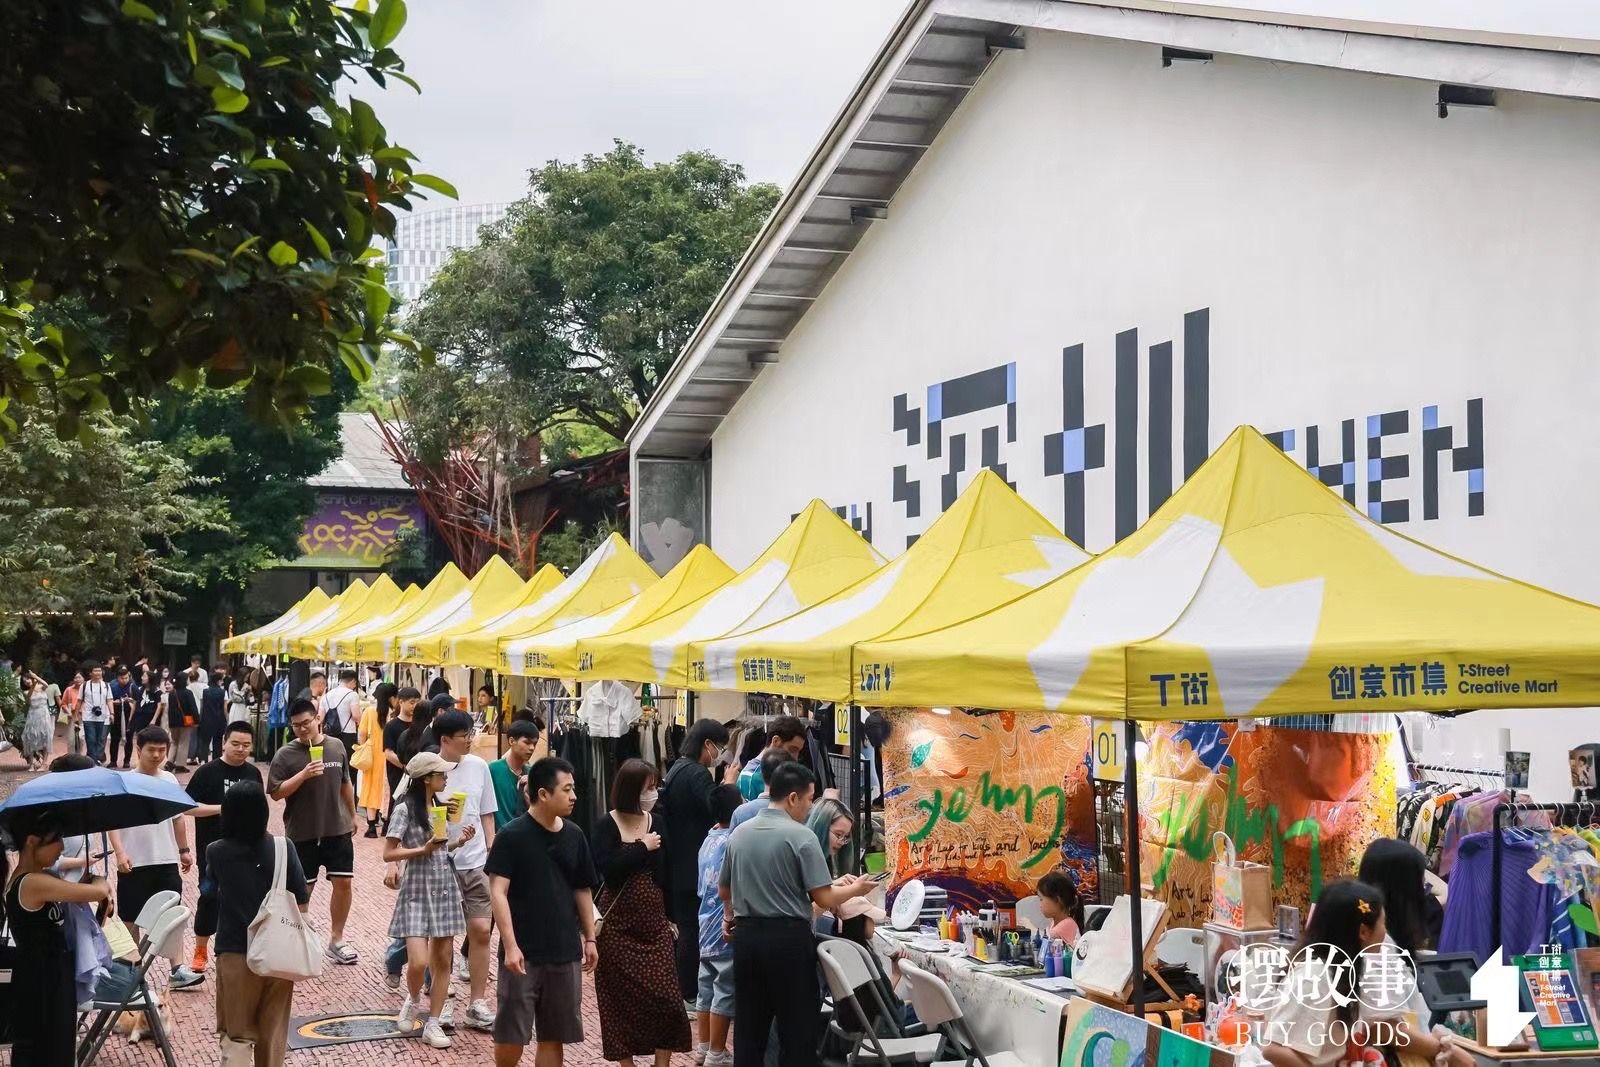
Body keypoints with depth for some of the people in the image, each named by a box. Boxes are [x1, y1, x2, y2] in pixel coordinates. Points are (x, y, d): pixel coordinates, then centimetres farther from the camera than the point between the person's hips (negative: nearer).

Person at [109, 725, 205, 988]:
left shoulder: (170, 780, 6)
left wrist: (184, 850, 19)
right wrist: (120, 852, -24)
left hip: (167, 861, 4)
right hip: (135, 863, -4)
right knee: (131, 918, 7)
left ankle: (177, 970, 5)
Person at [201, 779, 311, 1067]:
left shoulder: (216, 852, -6)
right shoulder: (282, 848, -9)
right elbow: (302, 901, -5)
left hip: (234, 952, -1)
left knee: (238, 1031, 10)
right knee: (273, 1031, 15)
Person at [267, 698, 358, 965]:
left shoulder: (336, 746, 3)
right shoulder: (286, 755, -8)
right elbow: (276, 793, -13)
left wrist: (352, 815, 21)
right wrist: (304, 775, -24)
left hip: (338, 829, 3)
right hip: (302, 833, -3)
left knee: (343, 883, 3)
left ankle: (336, 940, 17)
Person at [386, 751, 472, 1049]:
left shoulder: (440, 806, 8)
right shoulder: (405, 809, -11)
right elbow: (388, 854, -13)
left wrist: (458, 842, 0)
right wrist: (424, 849, -20)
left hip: (444, 888, 6)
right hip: (418, 891, -6)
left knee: (443, 960, 5)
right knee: (419, 962, -14)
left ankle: (433, 1023, 14)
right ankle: (413, 1001, 18)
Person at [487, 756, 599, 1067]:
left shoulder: (574, 835, 5)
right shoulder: (512, 835, -10)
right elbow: (498, 892, -13)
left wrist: (589, 938, 13)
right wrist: (510, 946, -20)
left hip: (565, 953, 5)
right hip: (523, 953, -4)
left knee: (554, 1037, 9)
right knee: (511, 1035, -1)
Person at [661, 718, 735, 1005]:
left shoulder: (676, 769, 13)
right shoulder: (696, 774, -18)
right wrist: (729, 782, -11)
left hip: (677, 861, 10)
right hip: (694, 865, -10)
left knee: (684, 926, 16)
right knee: (693, 930, -3)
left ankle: (685, 988, 23)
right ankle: (689, 995, 3)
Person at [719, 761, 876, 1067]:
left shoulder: (739, 833, 6)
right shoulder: (801, 836, -12)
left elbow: (724, 889, 21)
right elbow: (824, 899, -13)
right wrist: (854, 890, 6)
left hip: (746, 935, 6)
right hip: (788, 937, -6)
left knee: (748, 1025, 11)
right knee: (796, 1028, 3)